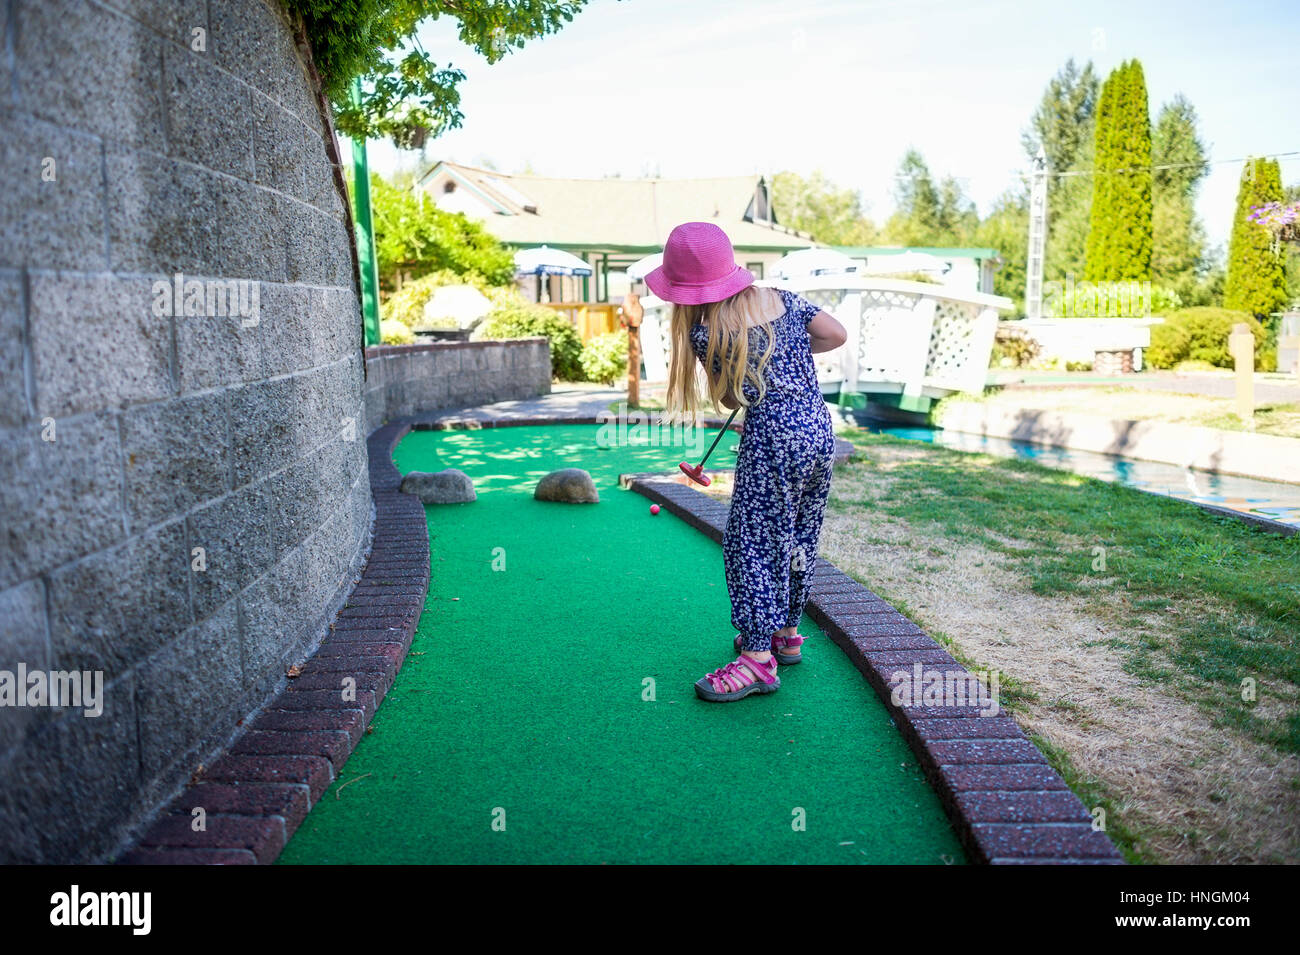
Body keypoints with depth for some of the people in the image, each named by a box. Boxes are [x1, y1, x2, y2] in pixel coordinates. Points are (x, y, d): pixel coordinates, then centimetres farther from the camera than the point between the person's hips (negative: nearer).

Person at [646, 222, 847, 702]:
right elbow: (836, 334, 7)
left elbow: (730, 397, 0)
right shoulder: (783, 298, 9)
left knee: (752, 543, 0)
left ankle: (758, 657, 0)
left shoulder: (703, 331, -7)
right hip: (820, 429, 7)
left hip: (772, 438, -7)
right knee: (800, 538, 17)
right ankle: (786, 633, 31)